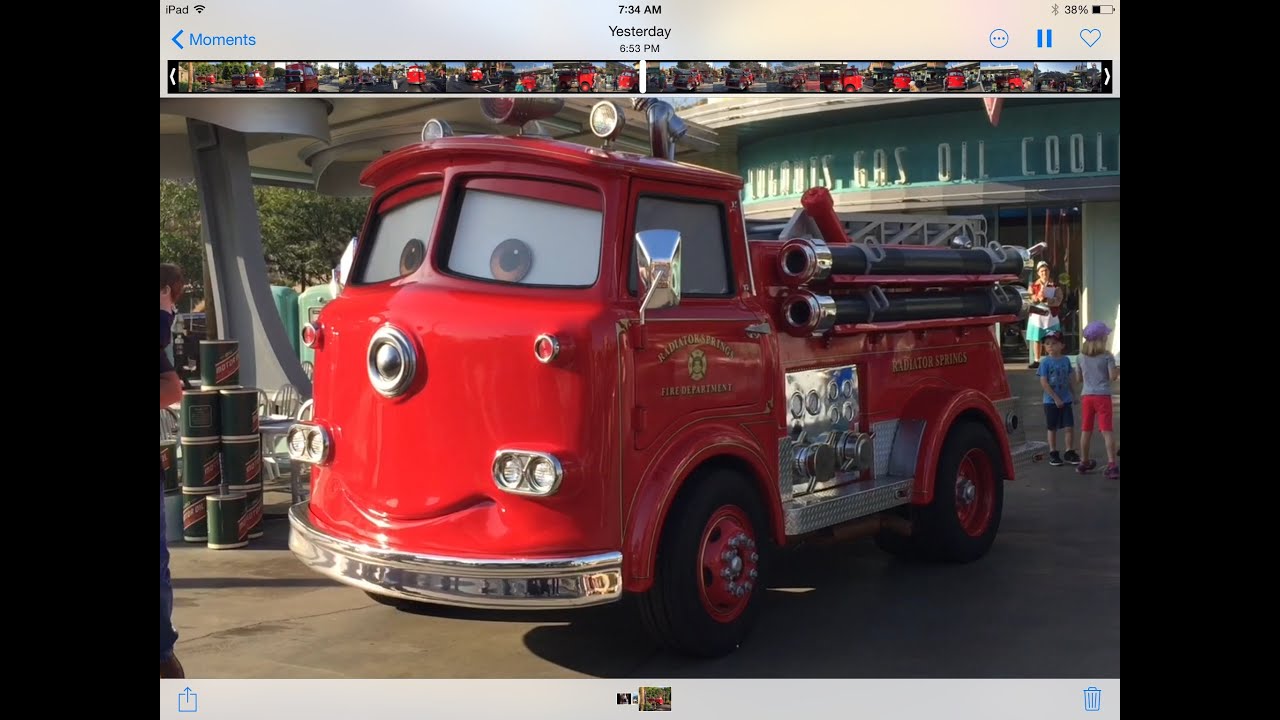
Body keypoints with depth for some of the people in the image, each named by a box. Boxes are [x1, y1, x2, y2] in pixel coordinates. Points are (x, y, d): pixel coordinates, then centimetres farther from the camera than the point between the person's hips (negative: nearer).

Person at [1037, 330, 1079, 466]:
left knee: (1069, 427, 0)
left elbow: (1069, 379, 12)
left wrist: (1072, 395, 12)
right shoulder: (1045, 362, -9)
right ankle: (1053, 453, 18)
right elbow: (1043, 382, -13)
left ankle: (1070, 452, 12)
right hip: (1051, 401, -2)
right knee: (1052, 429, 8)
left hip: (1066, 400, 3)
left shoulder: (1066, 360, 2)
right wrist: (1056, 398, -15)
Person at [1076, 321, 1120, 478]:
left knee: (1086, 430, 13)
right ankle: (1112, 464, -11)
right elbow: (1112, 377, -11)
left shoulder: (1082, 356, 5)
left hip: (1086, 395, 4)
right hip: (1102, 396, -4)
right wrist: (1117, 370, 8)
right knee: (1107, 430, -5)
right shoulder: (1107, 356, -8)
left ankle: (1084, 462, 23)